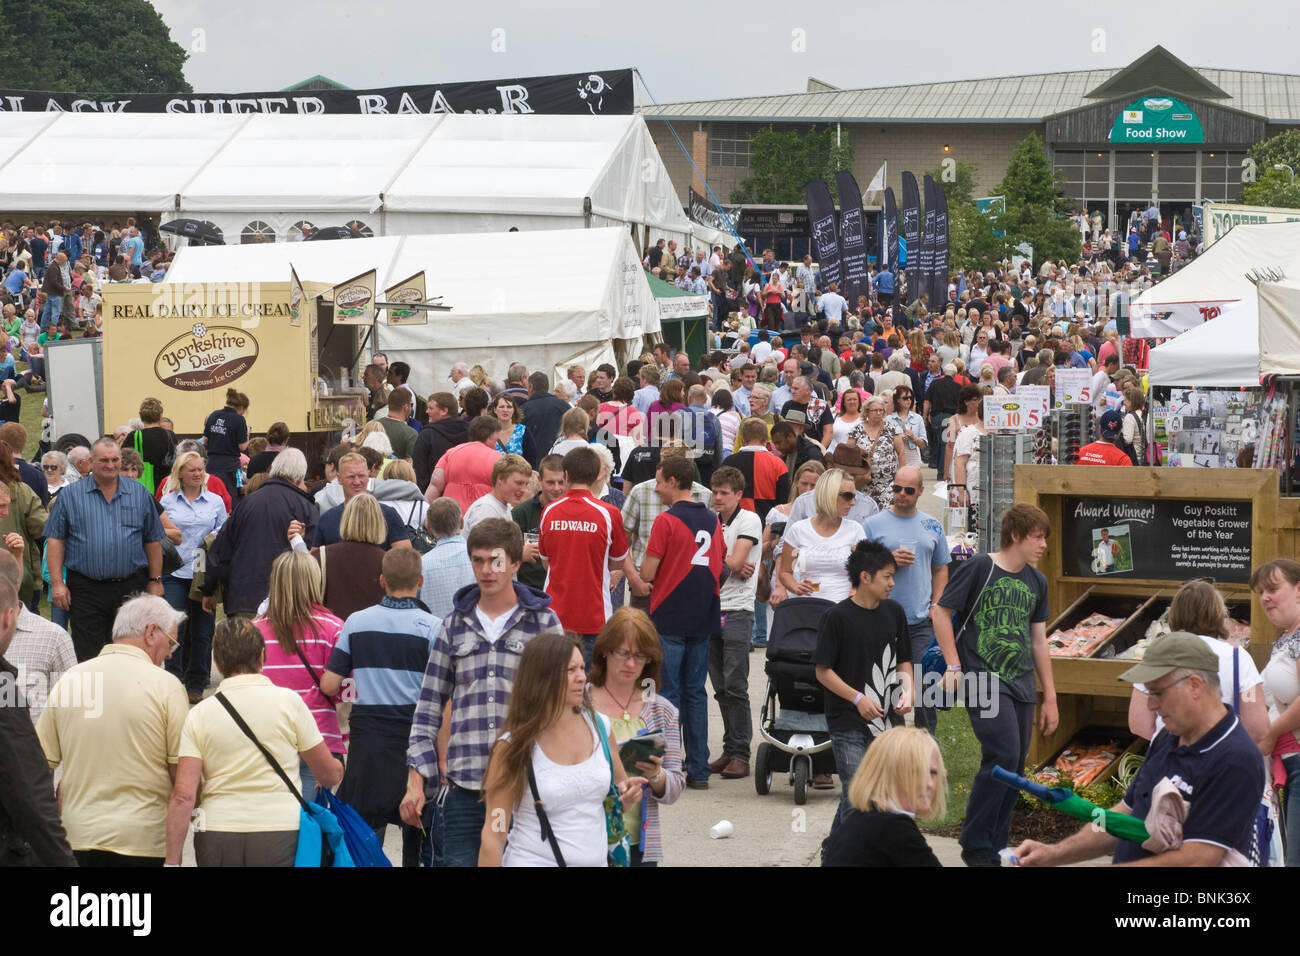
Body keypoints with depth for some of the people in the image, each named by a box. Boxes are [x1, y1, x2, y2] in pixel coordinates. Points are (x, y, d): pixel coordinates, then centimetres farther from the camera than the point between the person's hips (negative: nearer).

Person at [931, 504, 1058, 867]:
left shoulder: (1036, 581, 13)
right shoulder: (979, 568, -6)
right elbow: (940, 612, -2)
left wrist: (1050, 697, 18)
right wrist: (953, 666, -9)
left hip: (1021, 684, 7)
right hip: (984, 680, -7)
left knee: (1013, 767, 5)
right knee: (1003, 755, -19)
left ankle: (994, 849, 16)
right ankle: (975, 846, -6)